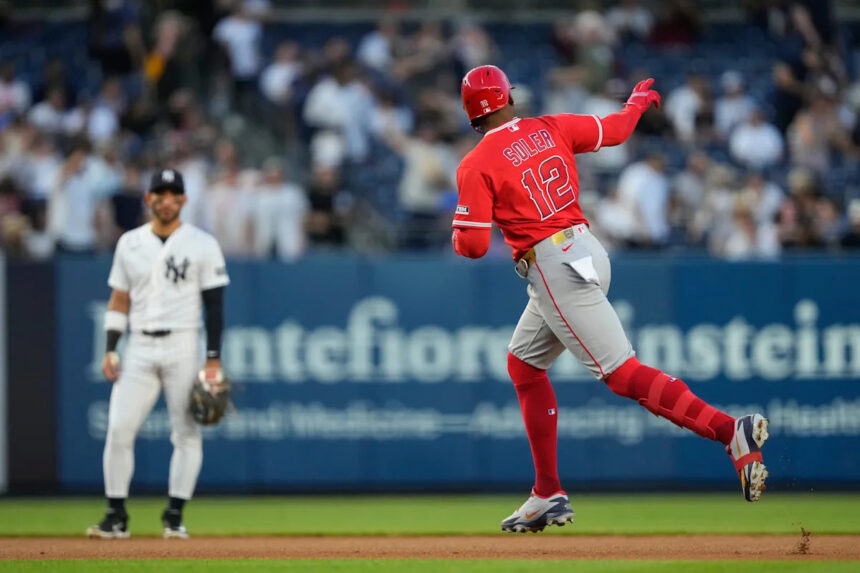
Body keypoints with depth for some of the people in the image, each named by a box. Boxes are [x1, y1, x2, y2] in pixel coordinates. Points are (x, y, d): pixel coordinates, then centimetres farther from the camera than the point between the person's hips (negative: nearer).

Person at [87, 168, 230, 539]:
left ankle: (174, 516, 4)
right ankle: (116, 515, -1)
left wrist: (213, 358, -8)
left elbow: (215, 304, -1)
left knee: (186, 432, -3)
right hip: (140, 347, 2)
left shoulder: (202, 245, 1)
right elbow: (119, 299, 13)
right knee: (119, 428, -7)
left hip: (183, 346, -2)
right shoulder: (130, 243, 10)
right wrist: (110, 349, 3)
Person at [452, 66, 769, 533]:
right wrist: (638, 101, 42)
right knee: (524, 363, 21)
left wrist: (458, 236, 15)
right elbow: (615, 129, 20)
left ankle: (732, 431, -28)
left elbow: (473, 246, -9)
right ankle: (548, 495, 22)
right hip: (585, 249, 9)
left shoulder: (476, 165, -8)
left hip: (555, 270, -9)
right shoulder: (550, 128, 8)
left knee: (622, 373, -13)